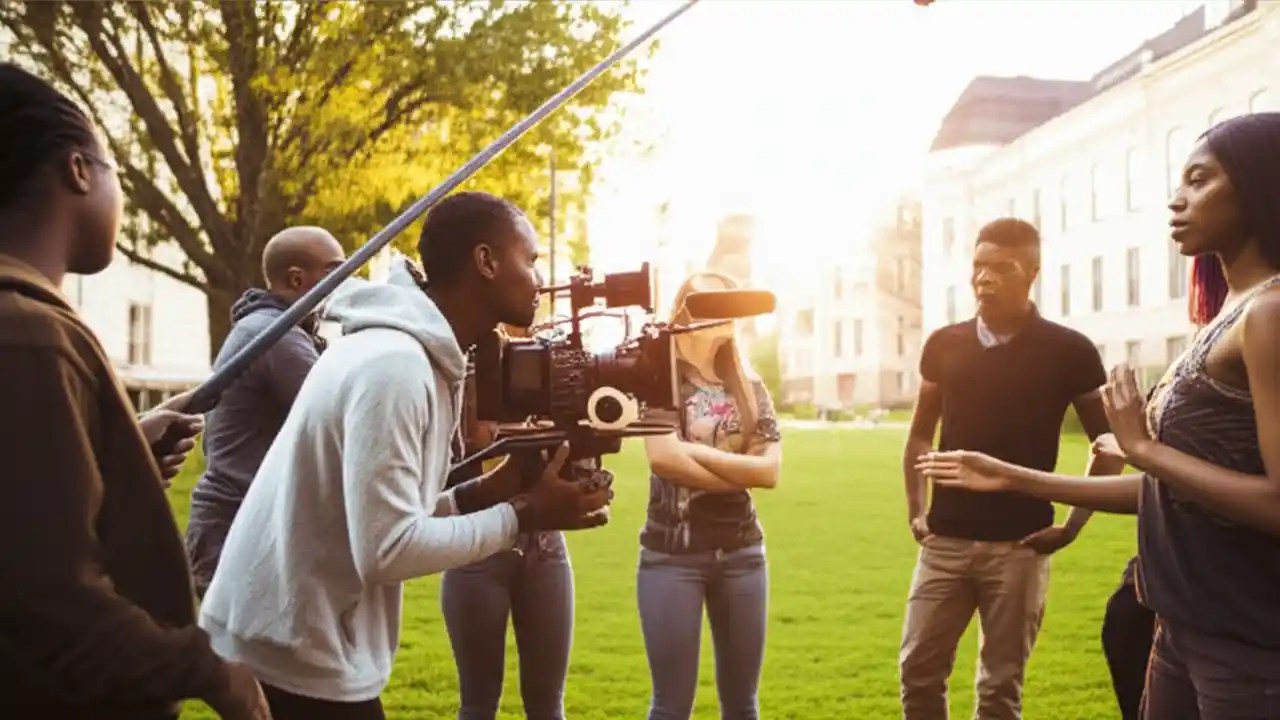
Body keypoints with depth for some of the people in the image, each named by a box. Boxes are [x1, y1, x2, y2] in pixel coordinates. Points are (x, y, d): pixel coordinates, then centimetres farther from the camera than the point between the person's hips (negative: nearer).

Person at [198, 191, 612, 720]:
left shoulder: (411, 353, 8)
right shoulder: (393, 364, -22)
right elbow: (386, 549, -25)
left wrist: (487, 492, -2)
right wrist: (522, 517, -16)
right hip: (293, 659, -9)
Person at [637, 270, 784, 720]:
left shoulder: (749, 388, 9)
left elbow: (771, 470, -3)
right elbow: (662, 457, -18)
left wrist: (696, 450, -11)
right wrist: (741, 473, -9)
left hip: (741, 552, 4)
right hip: (672, 554, -4)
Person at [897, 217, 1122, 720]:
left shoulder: (1068, 351, -4)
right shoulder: (944, 345, 5)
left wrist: (1073, 525, -5)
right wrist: (915, 510, 5)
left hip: (1019, 545, -3)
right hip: (944, 540, 3)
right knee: (918, 669, 5)